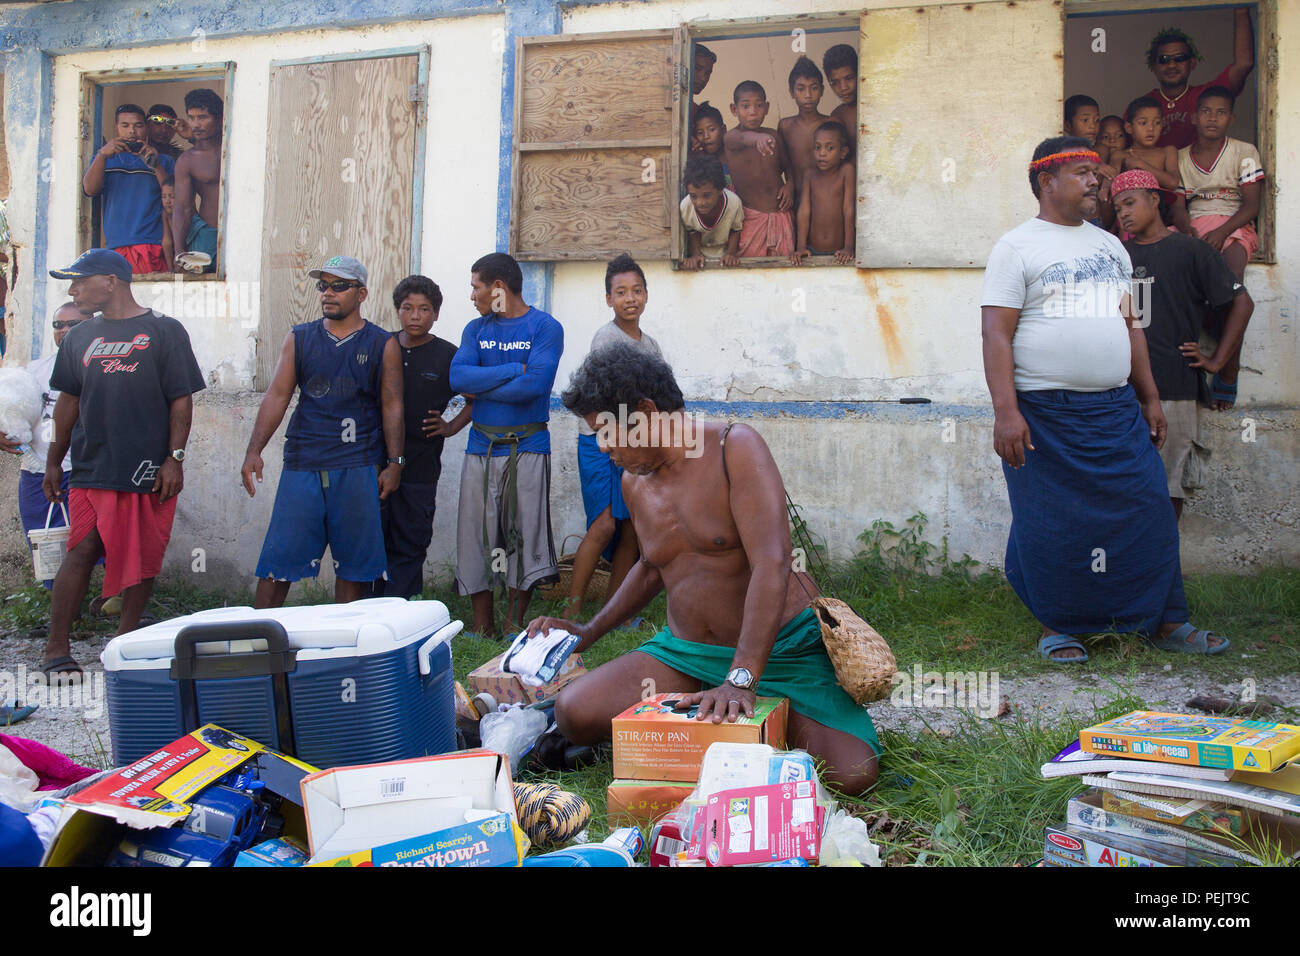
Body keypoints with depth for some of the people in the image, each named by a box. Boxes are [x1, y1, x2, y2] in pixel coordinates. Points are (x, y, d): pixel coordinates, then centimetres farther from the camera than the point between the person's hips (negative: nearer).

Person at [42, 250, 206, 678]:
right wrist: (54, 460, 16)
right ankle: (57, 649, 2)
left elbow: (181, 401, -1)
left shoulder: (164, 331, 0)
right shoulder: (81, 336, 13)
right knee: (81, 553, -3)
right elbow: (69, 401, 18)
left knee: (142, 559, 3)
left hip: (150, 471, -2)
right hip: (91, 468, 3)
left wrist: (175, 458, -8)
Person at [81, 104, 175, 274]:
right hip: (116, 247, 2)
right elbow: (90, 189, 1)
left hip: (154, 246, -2)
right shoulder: (105, 159, 20)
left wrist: (156, 166, -11)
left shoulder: (163, 161, 15)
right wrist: (103, 154, -12)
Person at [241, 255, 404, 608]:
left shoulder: (383, 345, 7)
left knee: (353, 562, 3)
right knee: (278, 556, 0)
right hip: (302, 465, 1)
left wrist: (394, 463, -2)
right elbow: (277, 396, 7)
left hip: (358, 468, -1)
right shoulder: (298, 338, 12)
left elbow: (392, 406, 5)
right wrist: (254, 451, -2)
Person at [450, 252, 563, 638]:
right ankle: (482, 627, 13)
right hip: (481, 447, 4)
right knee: (476, 535, 3)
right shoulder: (476, 329, 13)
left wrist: (481, 386, -6)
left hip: (527, 447, -4)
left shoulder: (545, 328, -1)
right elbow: (458, 377, -4)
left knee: (525, 536, -1)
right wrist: (514, 370, -11)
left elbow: (533, 385, -16)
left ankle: (514, 623, 11)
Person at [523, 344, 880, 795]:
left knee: (852, 775, -24)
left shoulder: (734, 448, -16)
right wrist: (588, 632, 19)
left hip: (780, 648, -4)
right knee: (574, 714, -17)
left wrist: (741, 678, -35)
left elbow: (772, 565, -26)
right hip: (686, 651, 5)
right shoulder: (634, 481, 6)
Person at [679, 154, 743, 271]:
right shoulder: (685, 206, -30)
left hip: (724, 250, 0)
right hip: (700, 249, 0)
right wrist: (696, 254, -19)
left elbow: (736, 230, -11)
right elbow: (692, 232, -8)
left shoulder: (734, 203, -32)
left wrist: (731, 253, -21)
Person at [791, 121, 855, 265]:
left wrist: (848, 247, -12)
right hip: (813, 252, 2)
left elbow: (849, 210, -6)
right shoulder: (809, 174, 5)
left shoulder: (846, 171, -2)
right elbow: (804, 211, 1)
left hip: (838, 253, -2)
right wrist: (801, 247, -8)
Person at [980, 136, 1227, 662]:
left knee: (1149, 511, 4)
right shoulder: (1017, 247, -2)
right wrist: (1006, 411, -18)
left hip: (1116, 408, 6)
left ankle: (1166, 621, 17)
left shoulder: (1110, 246, 17)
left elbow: (1130, 325, 21)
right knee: (1050, 524, 1)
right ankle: (1057, 627, 17)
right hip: (1045, 413, -5)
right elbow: (996, 334, -10)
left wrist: (1150, 397, 18)